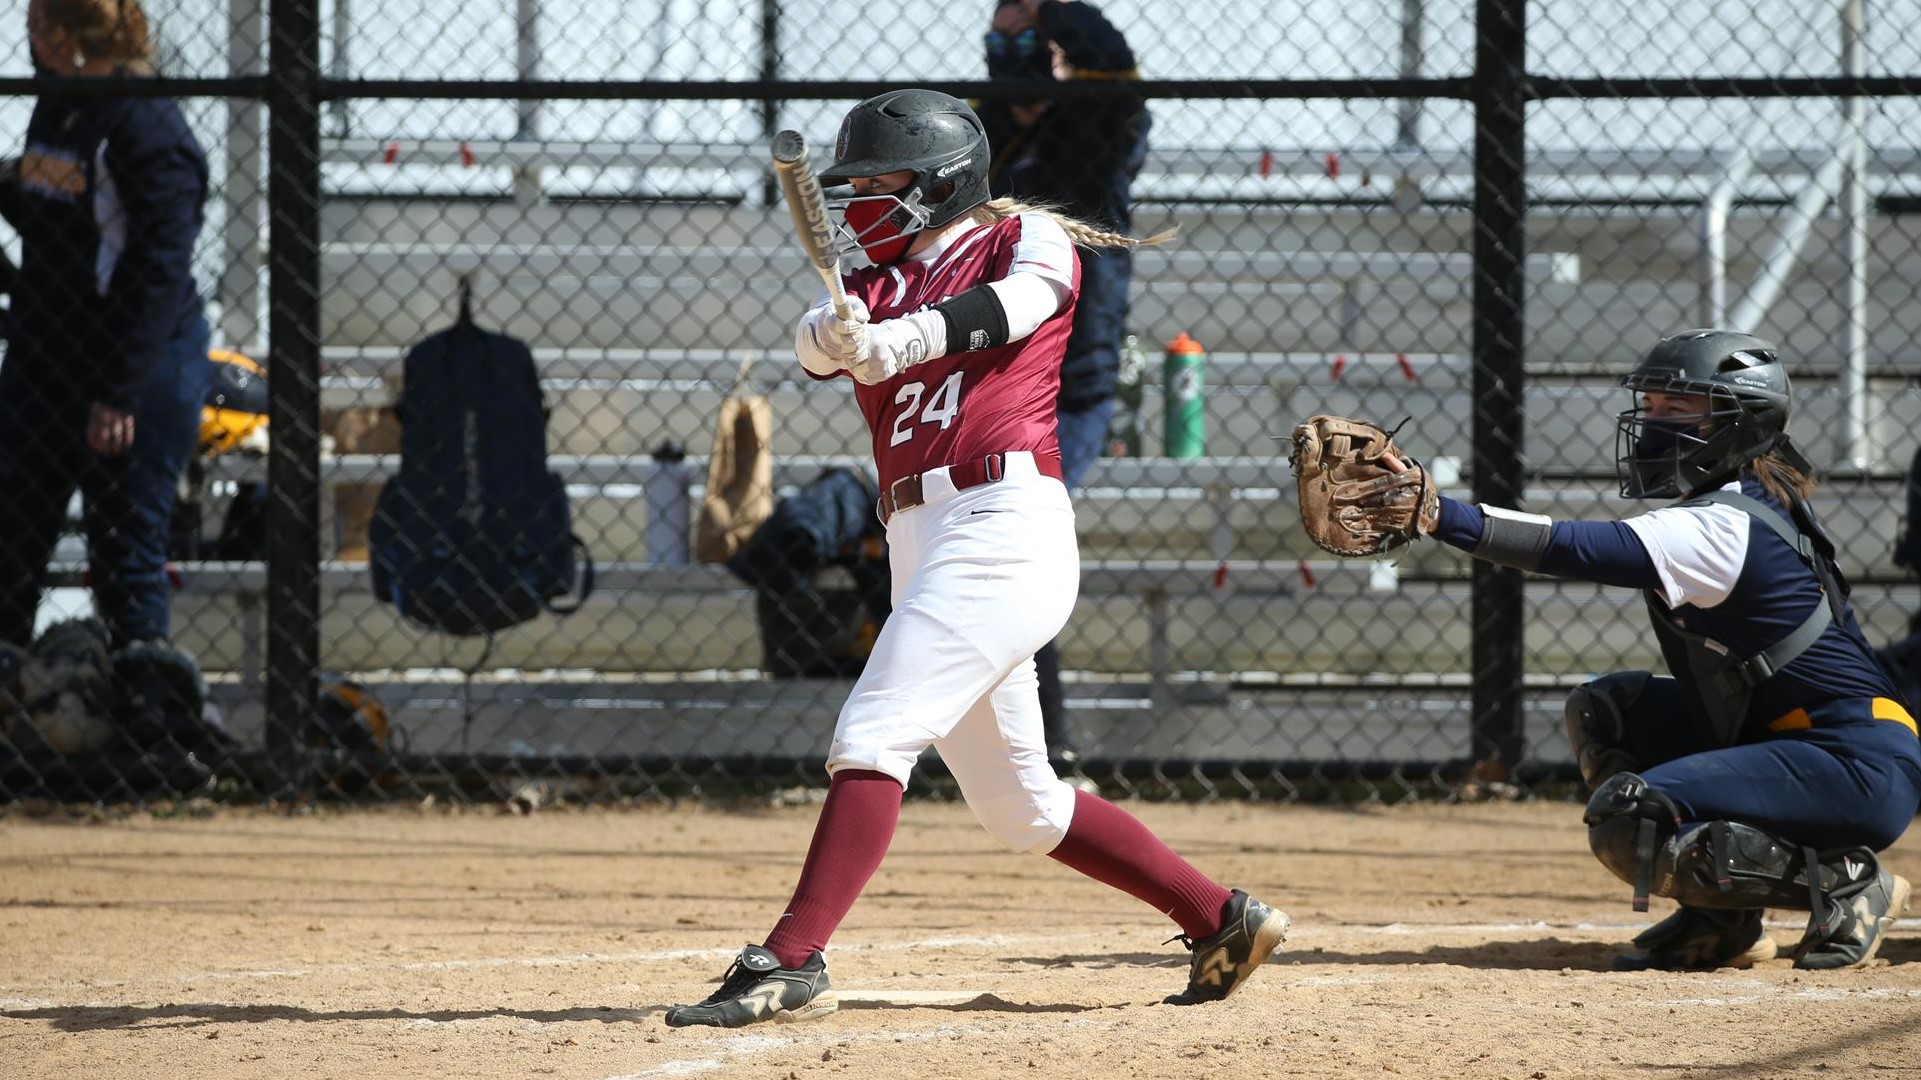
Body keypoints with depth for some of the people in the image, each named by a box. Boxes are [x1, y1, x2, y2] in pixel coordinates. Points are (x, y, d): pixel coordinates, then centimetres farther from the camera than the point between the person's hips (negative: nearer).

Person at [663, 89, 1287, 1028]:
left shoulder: (1026, 238, 6)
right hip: (920, 545, 8)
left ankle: (790, 964, -26)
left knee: (873, 734, -19)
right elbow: (817, 342, -1)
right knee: (1020, 809, 12)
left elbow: (1027, 297, -18)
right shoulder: (876, 286, 20)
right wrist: (831, 337, -26)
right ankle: (1223, 922, 22)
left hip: (1005, 520, -8)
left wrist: (908, 336, -34)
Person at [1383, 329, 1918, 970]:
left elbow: (1576, 550, -30)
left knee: (1628, 825, -21)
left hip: (1863, 768, -10)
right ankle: (1718, 920, 10)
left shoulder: (1725, 528, -20)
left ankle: (1847, 884, -8)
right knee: (1604, 710, 13)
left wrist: (1442, 517, -36)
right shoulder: (1742, 509, 12)